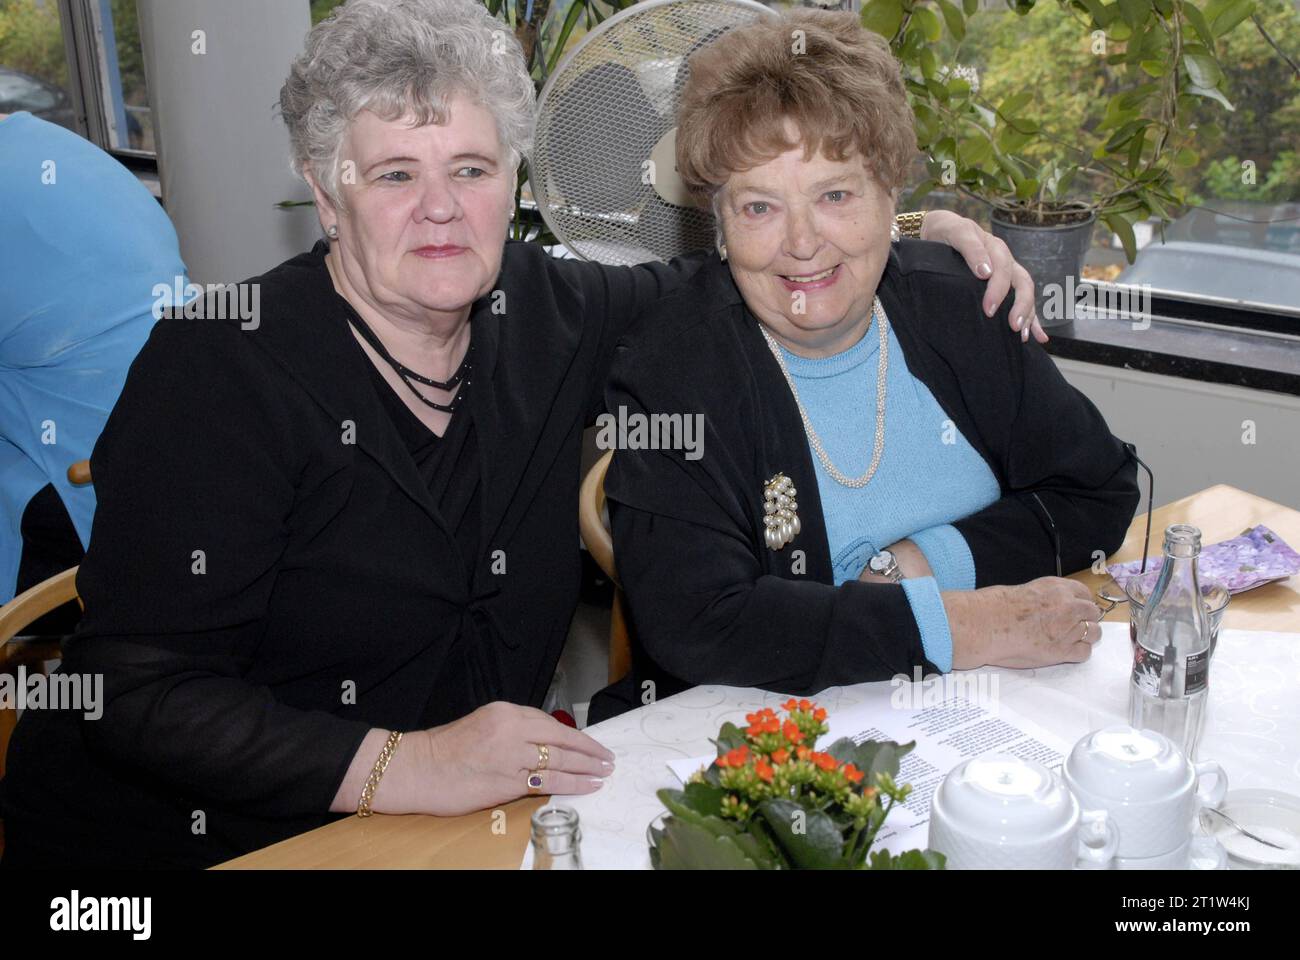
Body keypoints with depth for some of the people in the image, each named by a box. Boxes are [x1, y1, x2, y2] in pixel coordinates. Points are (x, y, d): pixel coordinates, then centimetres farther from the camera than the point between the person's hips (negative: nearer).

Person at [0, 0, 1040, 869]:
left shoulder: (542, 313, 0)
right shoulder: (221, 369, -15)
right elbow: (138, 692, -20)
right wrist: (399, 768, -31)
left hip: (467, 821, 5)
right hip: (199, 838, -4)